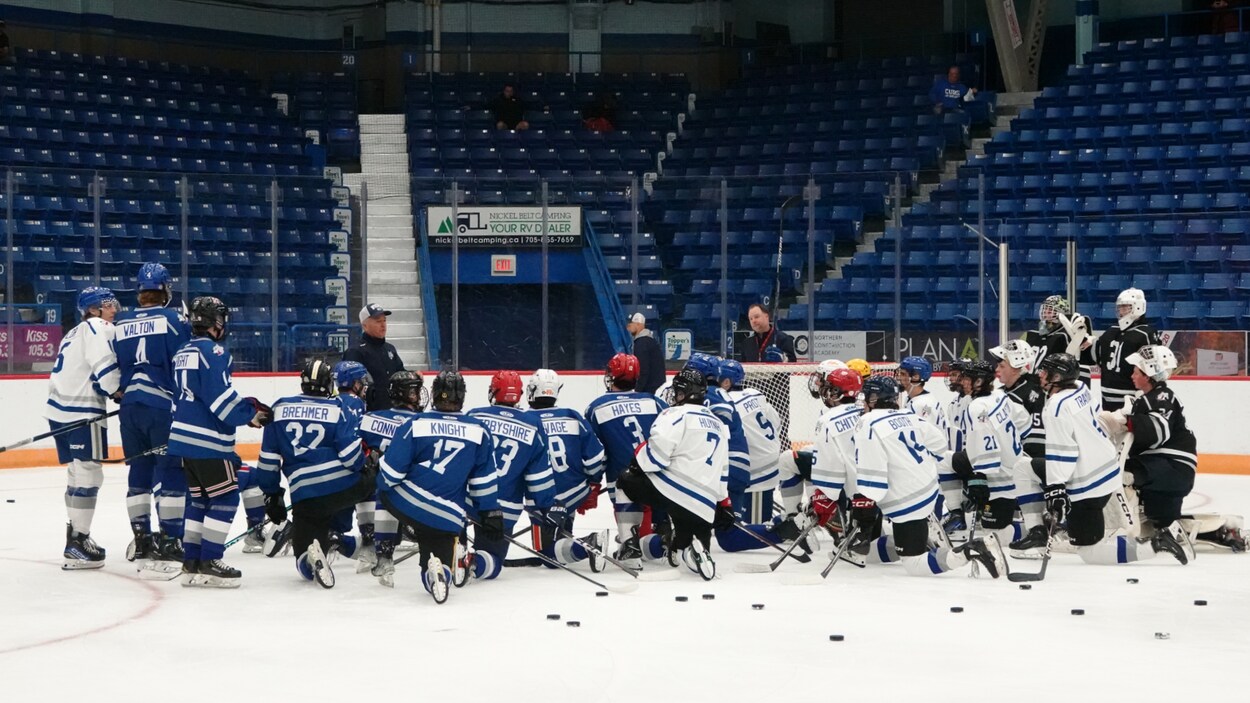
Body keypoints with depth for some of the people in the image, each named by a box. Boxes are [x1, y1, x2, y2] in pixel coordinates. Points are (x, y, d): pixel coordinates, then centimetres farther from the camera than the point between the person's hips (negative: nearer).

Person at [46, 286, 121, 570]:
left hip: (61, 409, 10)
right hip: (80, 414, -10)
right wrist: (119, 392, -9)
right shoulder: (97, 328, -7)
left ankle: (77, 535, 30)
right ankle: (77, 547, -10)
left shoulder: (77, 333, 23)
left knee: (79, 474, 20)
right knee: (88, 475, -9)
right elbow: (104, 366, -21)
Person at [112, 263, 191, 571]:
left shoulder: (120, 324, 11)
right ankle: (170, 543, -7)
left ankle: (142, 541, 19)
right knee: (172, 472, -3)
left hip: (130, 407, 5)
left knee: (139, 472, 14)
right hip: (164, 406, -5)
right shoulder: (173, 319, -4)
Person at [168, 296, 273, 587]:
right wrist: (250, 413, -8)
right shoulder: (212, 351, -13)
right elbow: (222, 396, -21)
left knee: (199, 498, 15)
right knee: (225, 498, -4)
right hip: (208, 441, -10)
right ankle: (209, 564, -6)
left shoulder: (183, 353, 16)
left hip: (184, 436, 10)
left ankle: (191, 563, 16)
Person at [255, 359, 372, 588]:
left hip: (305, 497, 1)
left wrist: (271, 495, 19)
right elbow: (351, 453, -7)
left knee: (304, 561, 9)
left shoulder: (280, 409, 10)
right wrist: (363, 468, 14)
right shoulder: (336, 410, 2)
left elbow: (268, 459, 9)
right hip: (345, 487, -1)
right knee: (374, 479, 33)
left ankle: (311, 559, -27)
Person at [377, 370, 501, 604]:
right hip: (448, 518, 0)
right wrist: (490, 514, 16)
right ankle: (439, 570, -28)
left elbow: (392, 470, -3)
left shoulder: (415, 424, -3)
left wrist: (382, 485, 17)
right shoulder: (479, 431, 5)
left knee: (386, 490, 34)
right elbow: (483, 480, 8)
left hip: (405, 502, 0)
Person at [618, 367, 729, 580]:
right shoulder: (719, 425, 27)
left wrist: (637, 465, 0)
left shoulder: (678, 414, 1)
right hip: (705, 506, 7)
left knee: (627, 482, 11)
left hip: (674, 490, -7)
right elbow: (723, 469, 30)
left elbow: (658, 448, -14)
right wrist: (722, 503, 35)